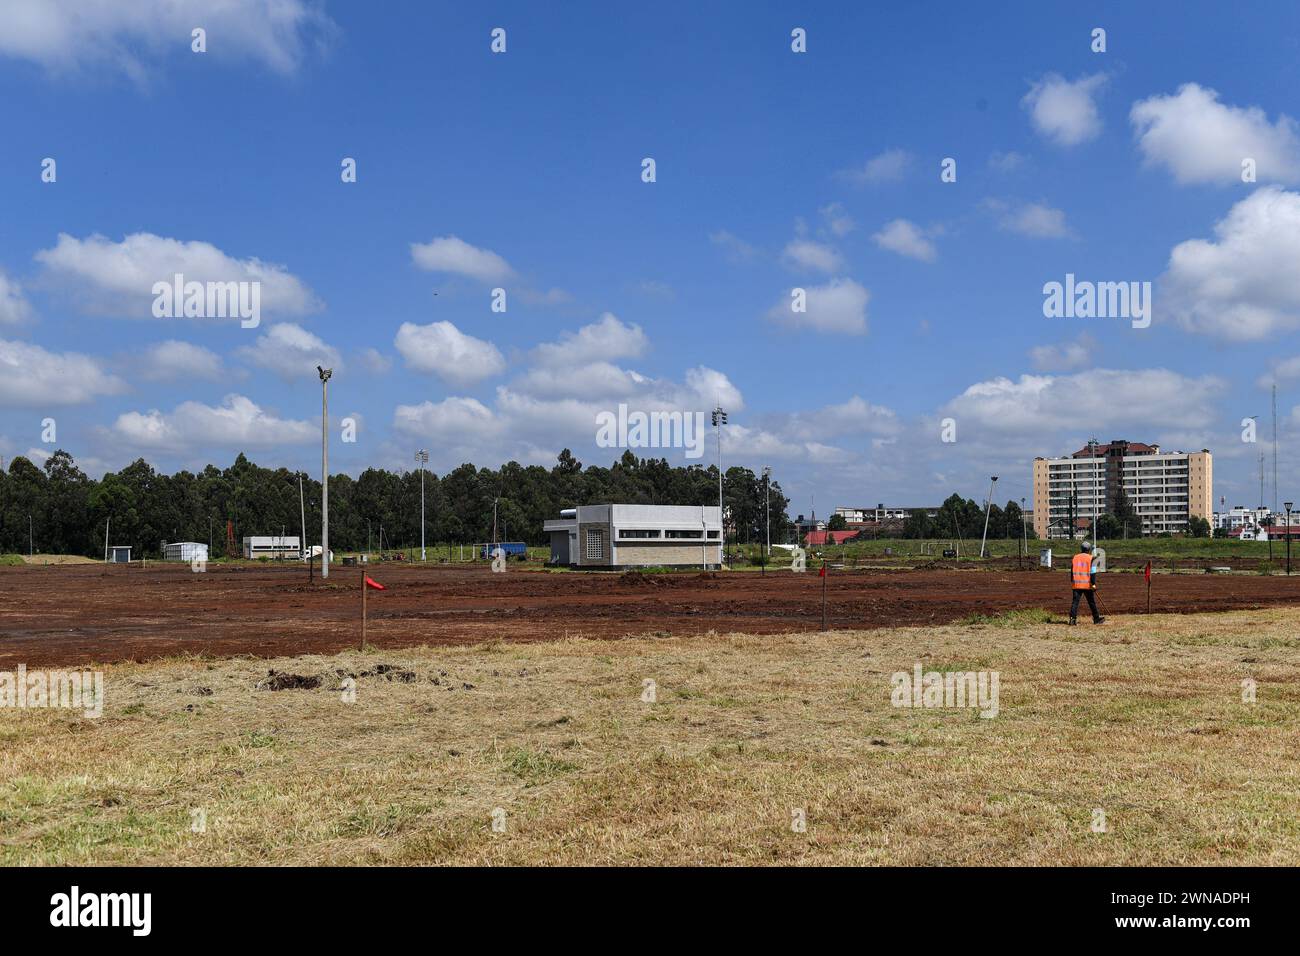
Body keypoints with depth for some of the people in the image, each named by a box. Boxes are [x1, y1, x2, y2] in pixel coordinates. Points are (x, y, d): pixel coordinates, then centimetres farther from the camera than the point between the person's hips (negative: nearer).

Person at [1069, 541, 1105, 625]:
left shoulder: (1075, 557, 11)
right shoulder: (1091, 558, -2)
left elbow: (1072, 571, 15)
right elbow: (1092, 572, -9)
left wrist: (1072, 582, 21)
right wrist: (1093, 584, -9)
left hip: (1076, 584, 3)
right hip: (1087, 584, -3)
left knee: (1075, 601, -1)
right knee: (1092, 602, 9)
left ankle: (1072, 618, -11)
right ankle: (1096, 618, 19)